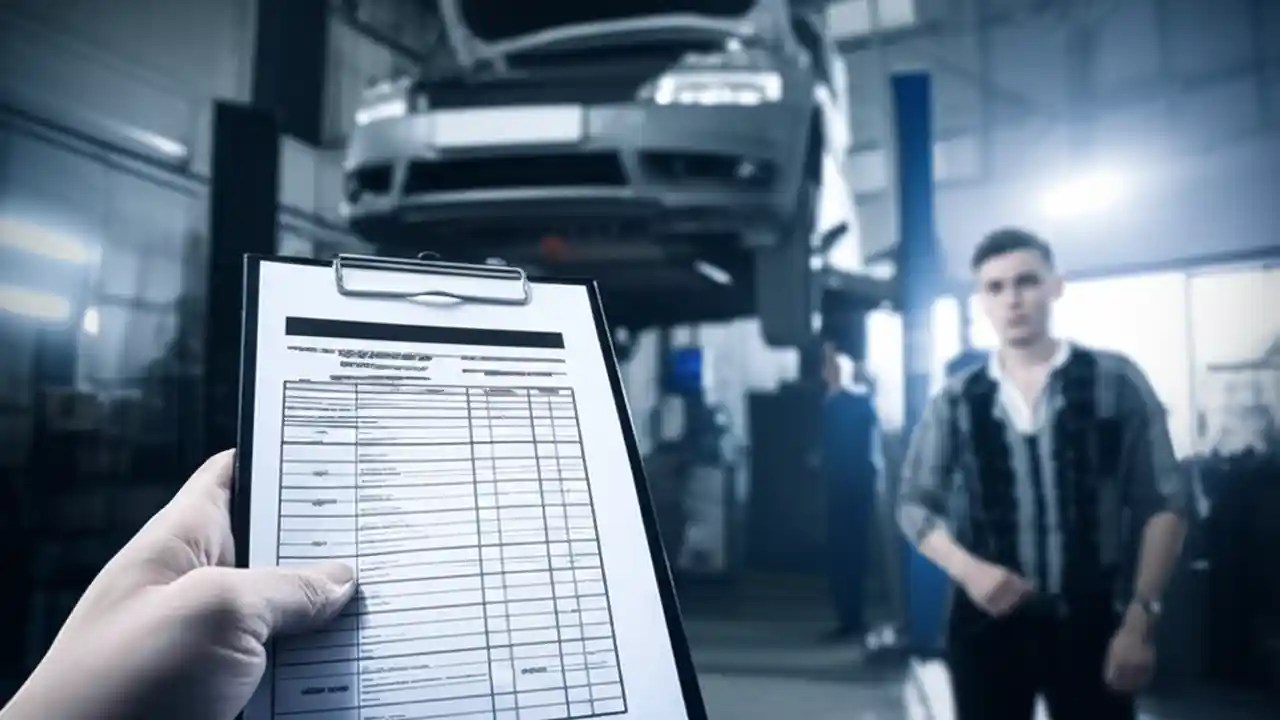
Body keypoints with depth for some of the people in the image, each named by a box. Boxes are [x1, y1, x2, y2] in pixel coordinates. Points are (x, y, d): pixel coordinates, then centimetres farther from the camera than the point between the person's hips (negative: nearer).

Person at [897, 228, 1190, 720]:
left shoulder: (1116, 381, -1)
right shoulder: (956, 402, 3)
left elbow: (1165, 501, -2)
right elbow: (914, 503, 4)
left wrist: (1141, 617, -8)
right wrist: (967, 568, -14)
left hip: (1091, 621, -1)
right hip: (987, 621, 1)